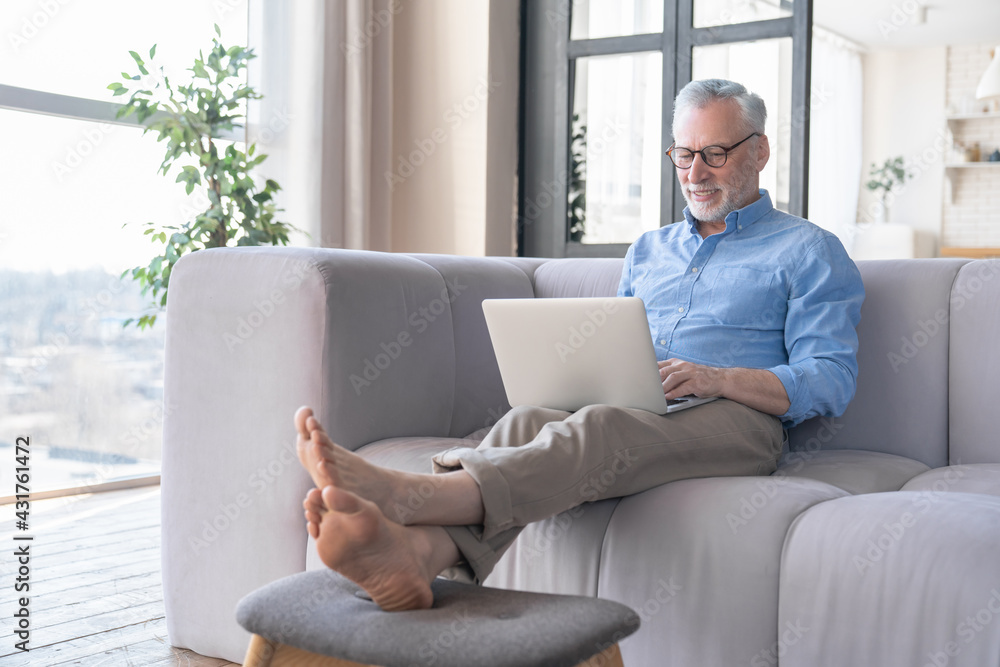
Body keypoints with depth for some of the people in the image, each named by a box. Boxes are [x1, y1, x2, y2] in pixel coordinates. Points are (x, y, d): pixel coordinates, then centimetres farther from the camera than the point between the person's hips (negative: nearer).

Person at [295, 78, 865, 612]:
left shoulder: (808, 251, 13)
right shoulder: (648, 250, 30)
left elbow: (830, 382, 2)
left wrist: (719, 379, -15)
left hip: (736, 421, -4)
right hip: (627, 416, 5)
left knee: (602, 427, -37)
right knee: (525, 422, -31)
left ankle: (402, 494, -59)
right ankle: (418, 552, -58)